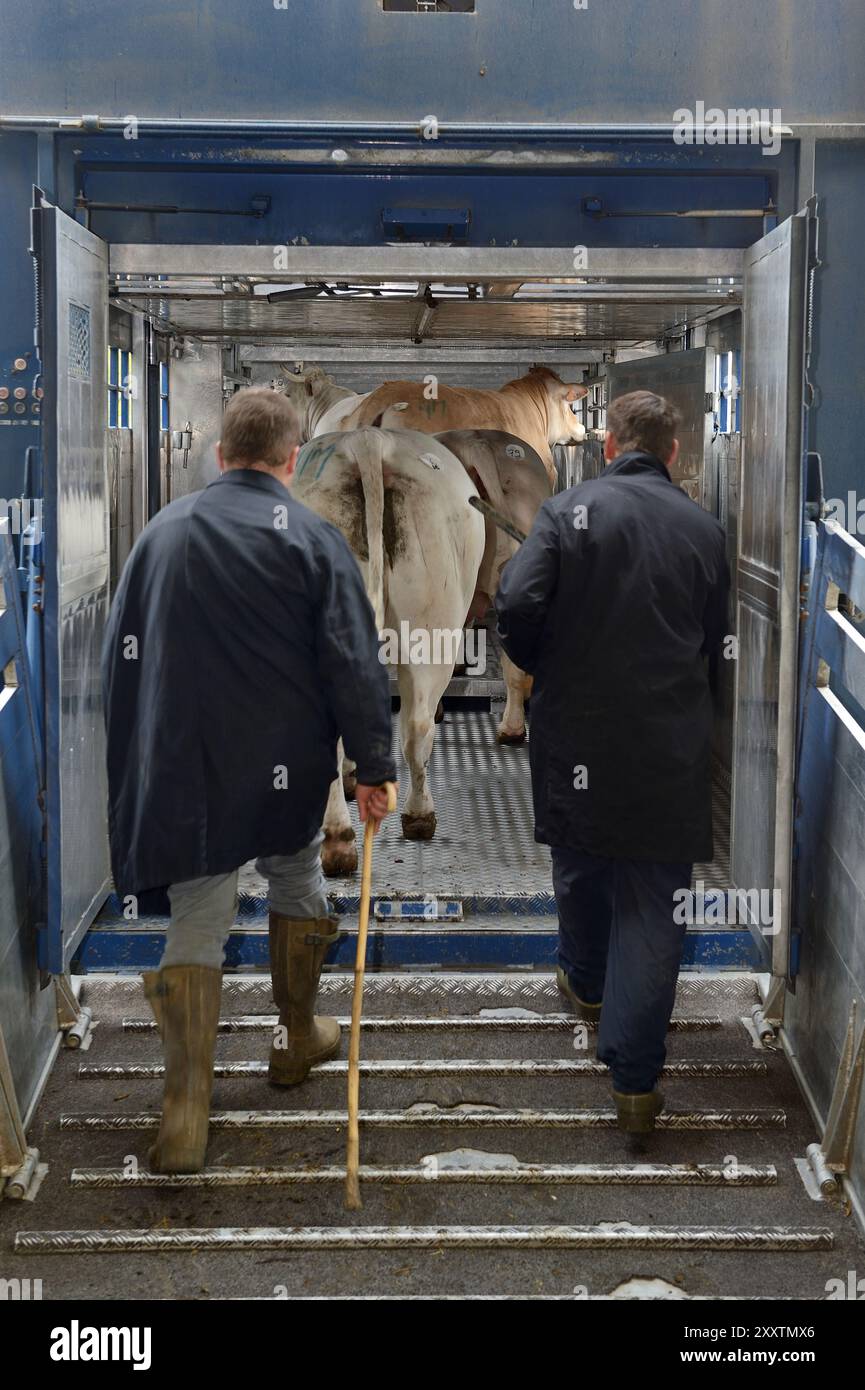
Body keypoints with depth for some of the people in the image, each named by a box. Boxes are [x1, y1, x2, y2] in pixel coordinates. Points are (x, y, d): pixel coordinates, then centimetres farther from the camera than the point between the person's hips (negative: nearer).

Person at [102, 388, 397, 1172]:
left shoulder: (163, 532, 3)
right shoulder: (312, 539, -6)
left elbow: (122, 657, 8)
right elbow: (354, 666, -10)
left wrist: (136, 767, 16)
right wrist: (376, 767, -4)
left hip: (186, 766, 1)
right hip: (287, 766, -1)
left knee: (197, 919, 4)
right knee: (296, 879, 23)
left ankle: (187, 1103, -5)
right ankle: (297, 1036, 37)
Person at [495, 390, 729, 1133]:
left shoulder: (568, 511, -7)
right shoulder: (704, 528, -1)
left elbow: (517, 603, -17)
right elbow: (713, 635, 5)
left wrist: (541, 665, 3)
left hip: (577, 730, 0)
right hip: (671, 746, 0)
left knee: (581, 869, 24)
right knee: (653, 903, 3)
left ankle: (587, 983, 49)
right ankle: (636, 1080, 0)